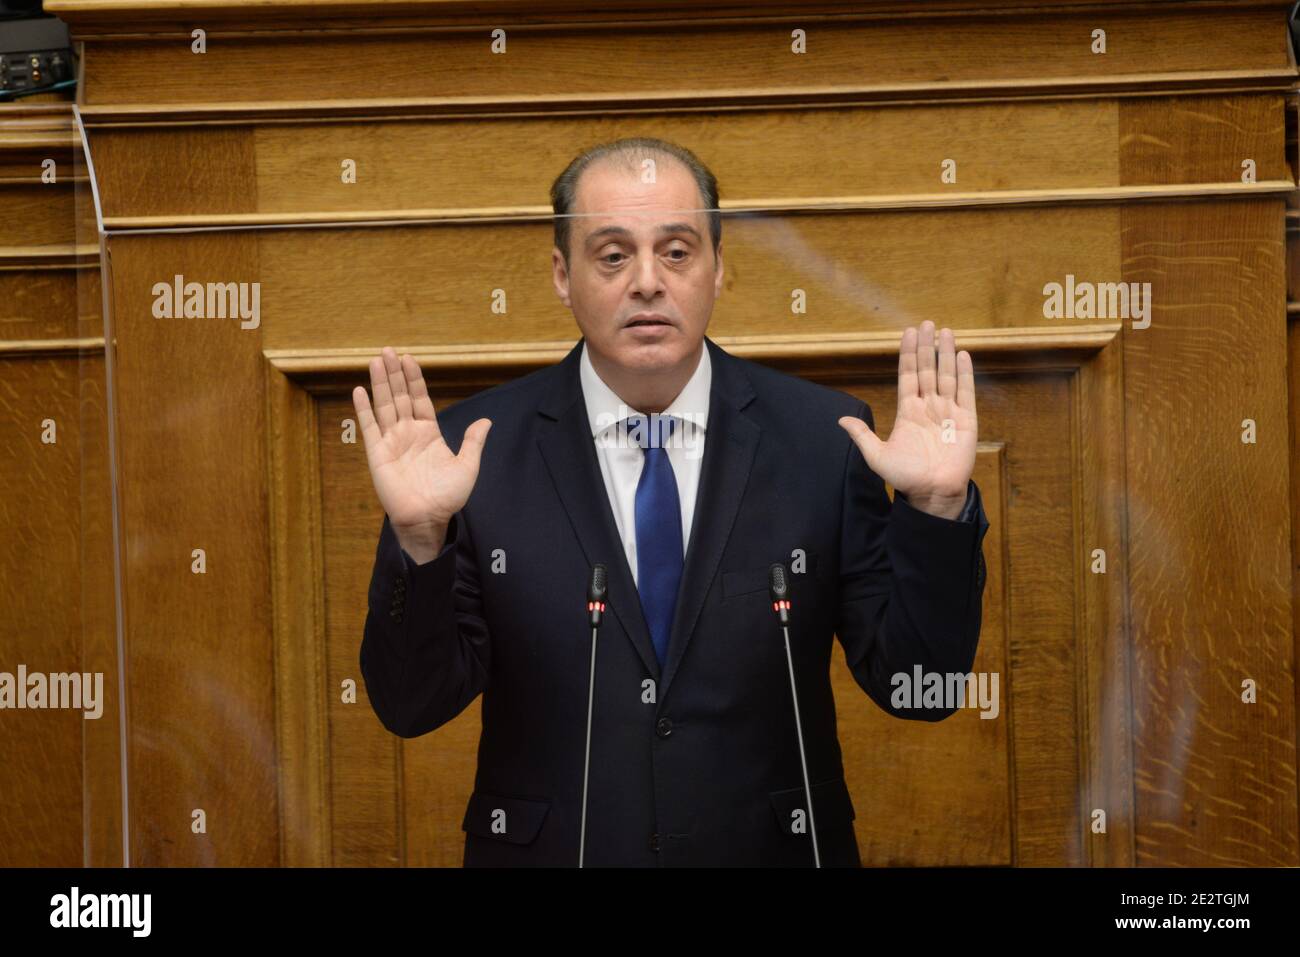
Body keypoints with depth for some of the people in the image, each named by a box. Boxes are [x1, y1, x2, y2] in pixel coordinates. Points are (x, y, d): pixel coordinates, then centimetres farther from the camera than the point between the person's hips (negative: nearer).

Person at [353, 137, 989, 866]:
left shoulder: (822, 436, -8)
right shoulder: (476, 448, -8)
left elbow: (921, 689, -7)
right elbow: (413, 705, -9)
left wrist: (935, 508, -21)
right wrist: (420, 537, -24)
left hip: (775, 846, 1)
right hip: (545, 844, 0)